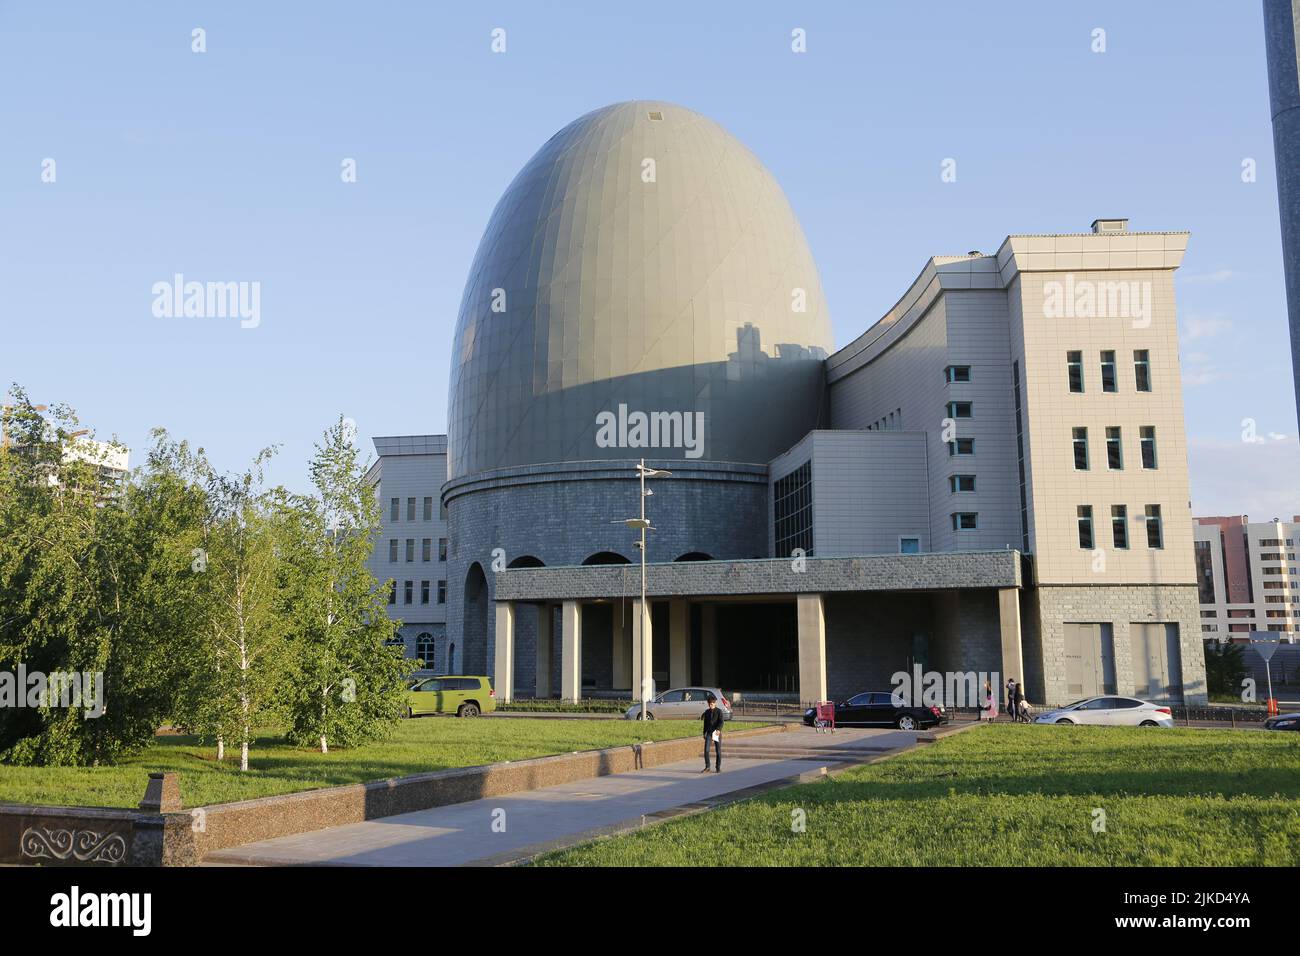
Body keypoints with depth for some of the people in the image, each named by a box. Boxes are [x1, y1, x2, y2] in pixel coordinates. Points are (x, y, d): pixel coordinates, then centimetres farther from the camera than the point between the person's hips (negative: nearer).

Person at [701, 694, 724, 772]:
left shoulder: (719, 711, -3)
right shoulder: (707, 712, 11)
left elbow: (721, 722, -12)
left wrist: (718, 729, -27)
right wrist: (704, 733, 17)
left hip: (717, 733, -3)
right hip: (708, 733, 3)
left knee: (718, 751, 3)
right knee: (706, 750, -8)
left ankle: (718, 768, 12)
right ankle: (707, 767, 2)